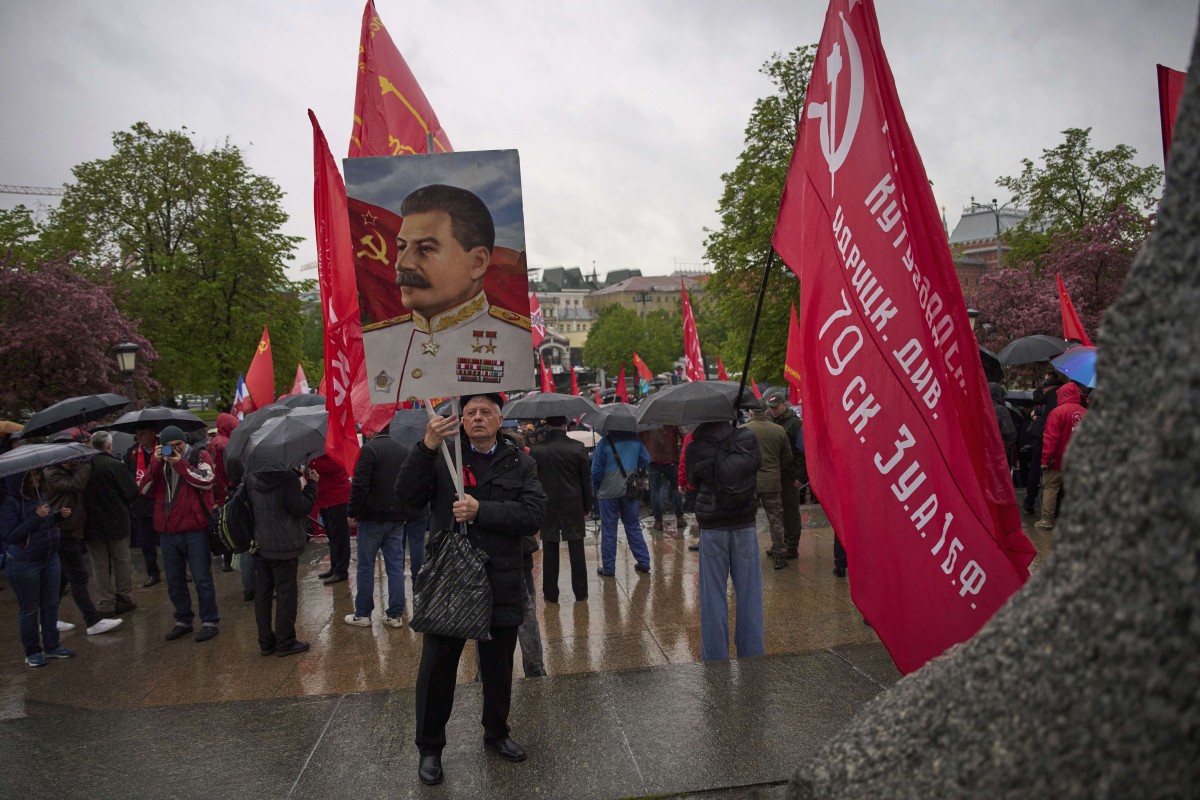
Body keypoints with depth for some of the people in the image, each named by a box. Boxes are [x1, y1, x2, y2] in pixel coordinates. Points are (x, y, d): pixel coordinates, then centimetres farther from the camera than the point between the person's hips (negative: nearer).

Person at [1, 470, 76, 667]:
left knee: (51, 604, 13)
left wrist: (59, 515, -4)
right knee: (29, 608, 7)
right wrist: (36, 517, -26)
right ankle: (32, 652, 22)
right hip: (23, 564, -6)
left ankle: (51, 646, 26)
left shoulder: (39, 496, 1)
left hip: (50, 559, 6)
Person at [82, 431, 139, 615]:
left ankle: (105, 605, 13)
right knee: (122, 562, 13)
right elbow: (132, 492, -14)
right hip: (116, 522, -3)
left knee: (99, 566, 11)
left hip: (92, 524, 3)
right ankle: (124, 598, 20)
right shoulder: (116, 465, -16)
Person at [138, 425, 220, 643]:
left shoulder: (200, 457, 0)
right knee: (174, 582, 14)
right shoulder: (159, 463, 13)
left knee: (202, 579, 0)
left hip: (194, 530, -5)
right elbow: (145, 489, 1)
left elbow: (206, 481, -17)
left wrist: (180, 464, -15)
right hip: (167, 532, 5)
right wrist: (156, 463, -7)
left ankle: (210, 621, 11)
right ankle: (183, 620, 28)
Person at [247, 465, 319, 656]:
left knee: (262, 593, 13)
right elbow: (301, 509, -17)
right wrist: (311, 483, -7)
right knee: (285, 593, 4)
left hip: (259, 544, 6)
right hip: (285, 545, -6)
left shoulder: (251, 478, 1)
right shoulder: (289, 477, -19)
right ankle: (285, 642, 10)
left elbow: (250, 505, 13)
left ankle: (265, 641, 22)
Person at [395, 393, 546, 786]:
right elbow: (407, 493, -13)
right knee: (437, 669, 8)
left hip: (501, 585, 1)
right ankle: (430, 748, 28)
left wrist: (481, 510, -22)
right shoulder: (443, 456, 1)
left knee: (498, 668, 18)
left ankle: (496, 734, 40)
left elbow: (533, 514, -12)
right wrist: (426, 447, -25)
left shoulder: (519, 463, 1)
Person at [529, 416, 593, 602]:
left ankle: (550, 594, 14)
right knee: (576, 551, 8)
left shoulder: (536, 450, -5)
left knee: (550, 552, 8)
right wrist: (587, 507, 9)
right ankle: (580, 593, 15)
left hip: (547, 507, 0)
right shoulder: (578, 448, -6)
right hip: (573, 507, 0)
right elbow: (586, 480, -1)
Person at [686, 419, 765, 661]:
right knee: (748, 591, 13)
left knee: (713, 594, 9)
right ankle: (752, 650, 22)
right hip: (745, 524, 1)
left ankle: (715, 653, 17)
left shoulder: (694, 448, -10)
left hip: (711, 527, -1)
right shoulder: (748, 438, -7)